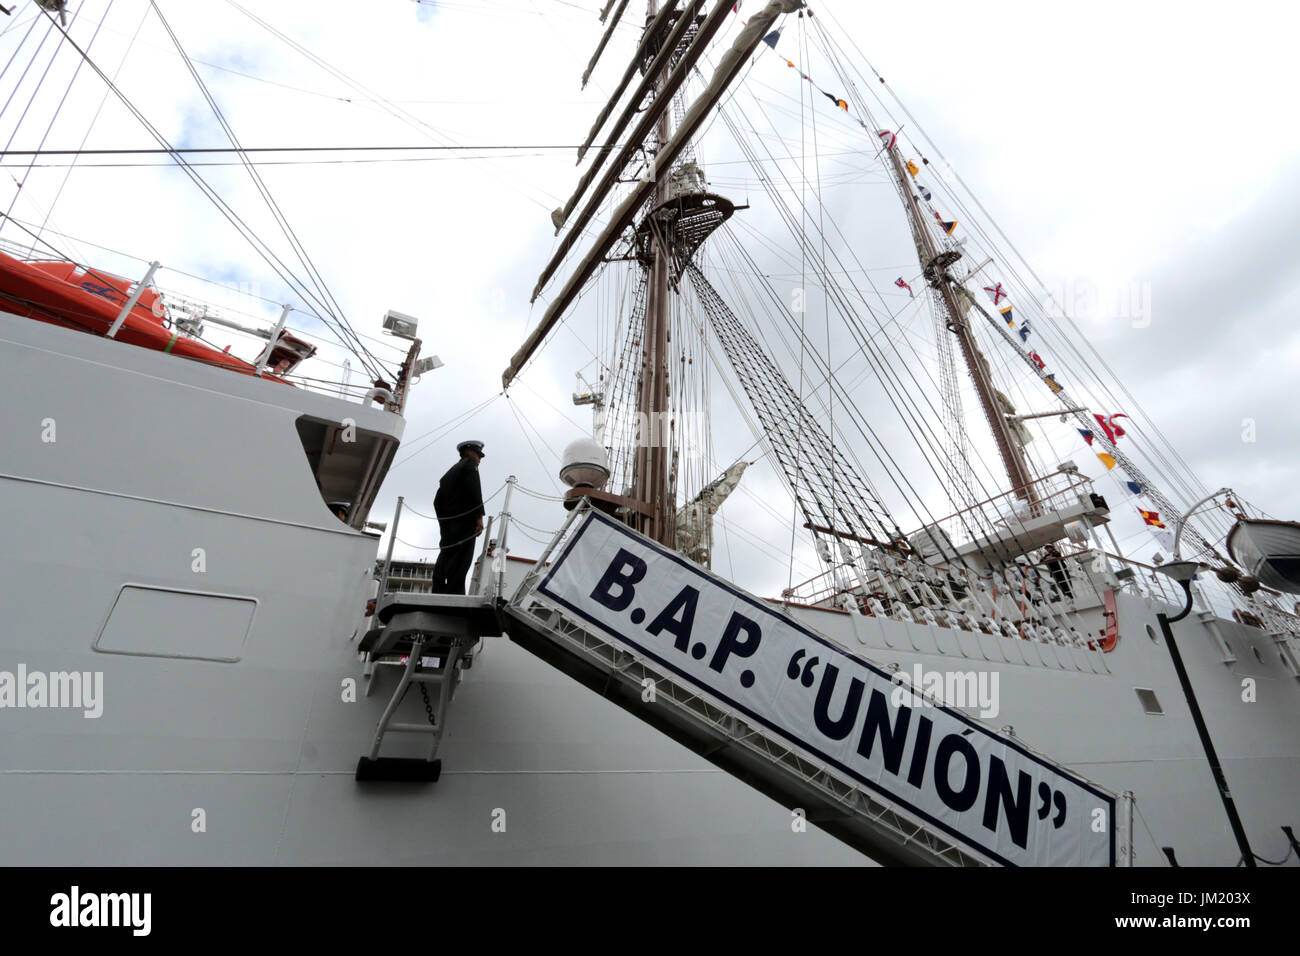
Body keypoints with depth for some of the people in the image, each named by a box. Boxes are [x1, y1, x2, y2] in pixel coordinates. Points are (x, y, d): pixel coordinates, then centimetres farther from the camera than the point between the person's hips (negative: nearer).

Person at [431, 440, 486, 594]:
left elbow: (438, 500, 22)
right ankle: (454, 594, -18)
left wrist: (443, 523, 18)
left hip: (446, 522, 9)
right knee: (461, 560, -12)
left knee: (445, 556, 9)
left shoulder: (450, 471, 27)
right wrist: (479, 516, -17)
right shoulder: (470, 464, 2)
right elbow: (474, 490, -14)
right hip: (464, 520, -8)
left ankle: (438, 593, 10)